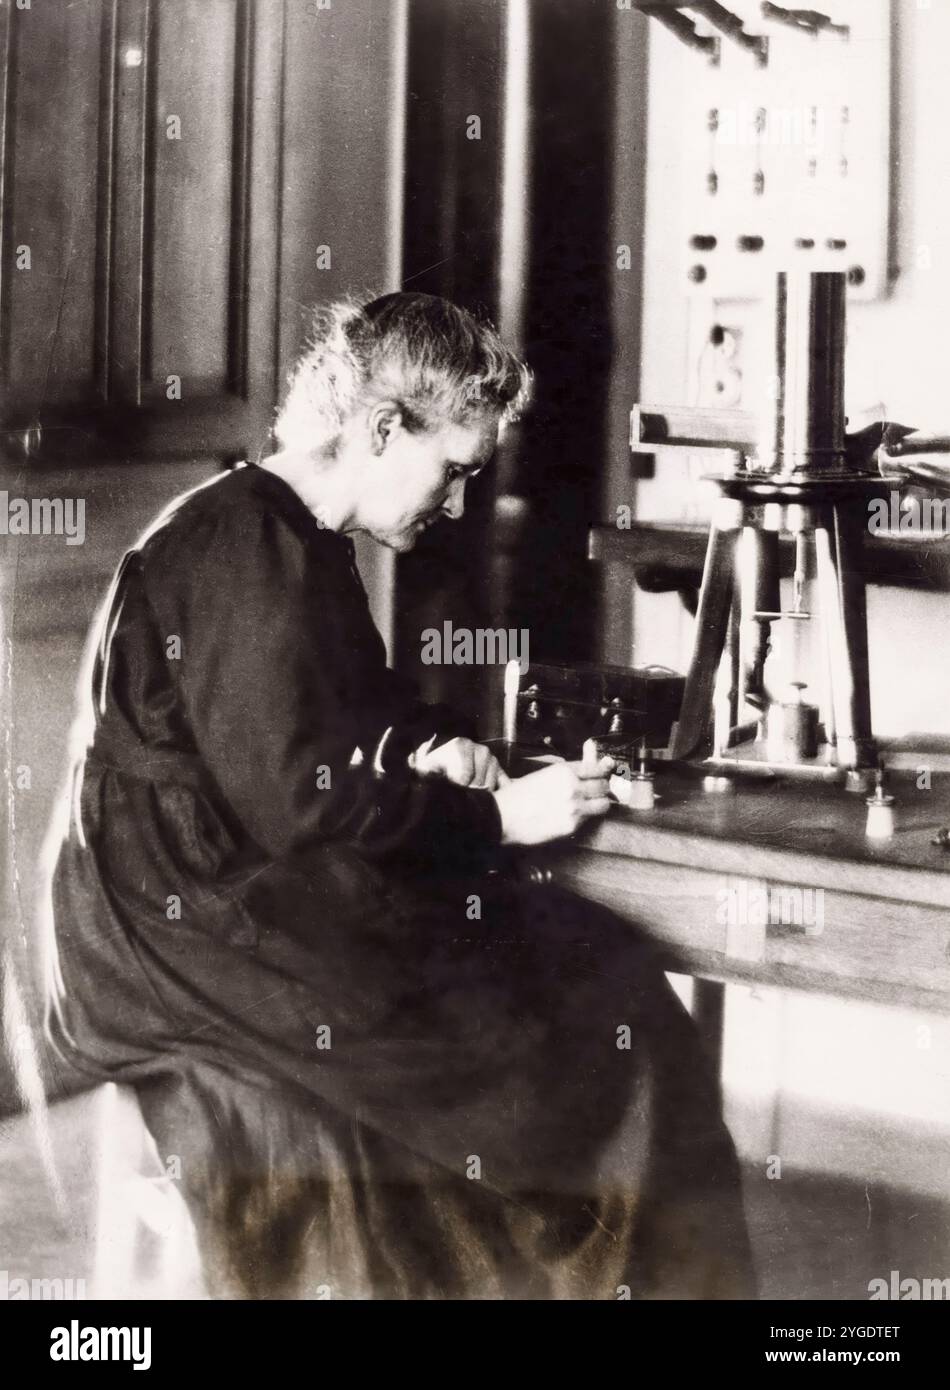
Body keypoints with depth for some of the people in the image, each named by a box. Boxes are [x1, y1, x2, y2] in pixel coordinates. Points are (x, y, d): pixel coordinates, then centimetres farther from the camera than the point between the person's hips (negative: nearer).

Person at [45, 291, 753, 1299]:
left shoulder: (296, 543, 15)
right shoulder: (246, 544, -17)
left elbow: (354, 701, 30)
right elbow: (295, 796, -22)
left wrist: (431, 746, 7)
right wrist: (495, 816, -14)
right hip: (187, 931, -10)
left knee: (583, 963, -1)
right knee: (590, 1016, -12)